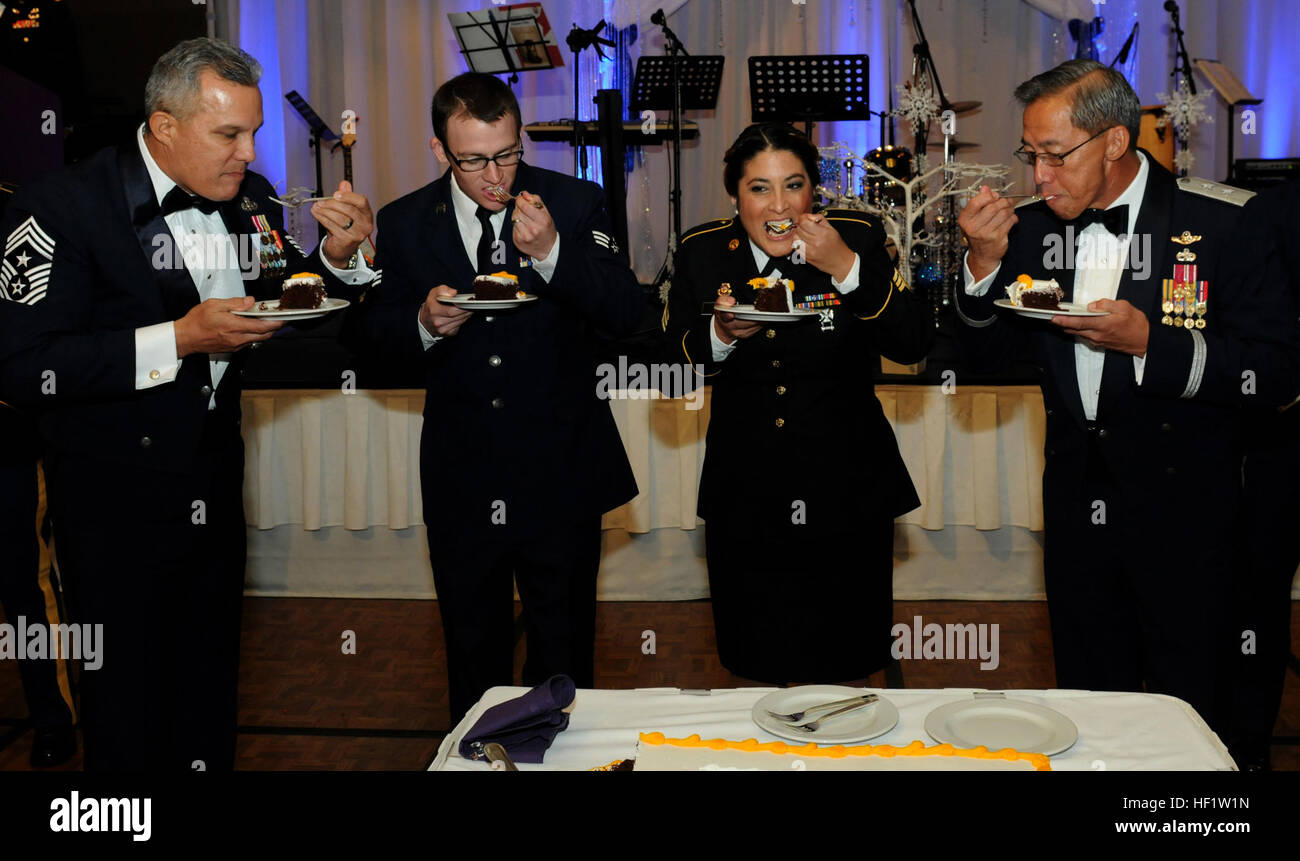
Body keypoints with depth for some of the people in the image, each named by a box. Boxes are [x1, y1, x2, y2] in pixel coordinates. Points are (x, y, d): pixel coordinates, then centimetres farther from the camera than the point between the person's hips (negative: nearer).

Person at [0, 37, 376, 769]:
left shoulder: (251, 200, 1)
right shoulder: (64, 207, -17)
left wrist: (337, 257, -8)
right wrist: (177, 339, -27)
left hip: (215, 490, 6)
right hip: (115, 507, -5)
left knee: (211, 701, 21)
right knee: (129, 716, 10)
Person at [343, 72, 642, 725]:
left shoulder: (575, 203, -4)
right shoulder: (404, 224, 1)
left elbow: (627, 315, -11)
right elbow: (367, 331, 4)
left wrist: (552, 253, -25)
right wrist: (424, 323, -17)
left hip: (561, 474, -1)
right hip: (462, 484, 2)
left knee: (564, 656, 9)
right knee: (472, 653, 17)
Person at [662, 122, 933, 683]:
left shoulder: (859, 238, -5)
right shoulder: (701, 253, 0)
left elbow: (915, 344, -10)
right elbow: (673, 363, 2)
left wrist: (847, 269, -20)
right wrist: (722, 334, -19)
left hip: (847, 495, -1)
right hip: (745, 499, 1)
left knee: (845, 668, 10)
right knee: (757, 670, 11)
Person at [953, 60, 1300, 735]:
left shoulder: (1220, 225, -13)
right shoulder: (1034, 228, 0)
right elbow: (983, 353, 5)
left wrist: (1149, 341, -25)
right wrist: (984, 262, -11)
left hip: (1181, 510, -4)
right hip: (1077, 507, 4)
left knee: (1187, 711, 10)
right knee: (1086, 694, 18)